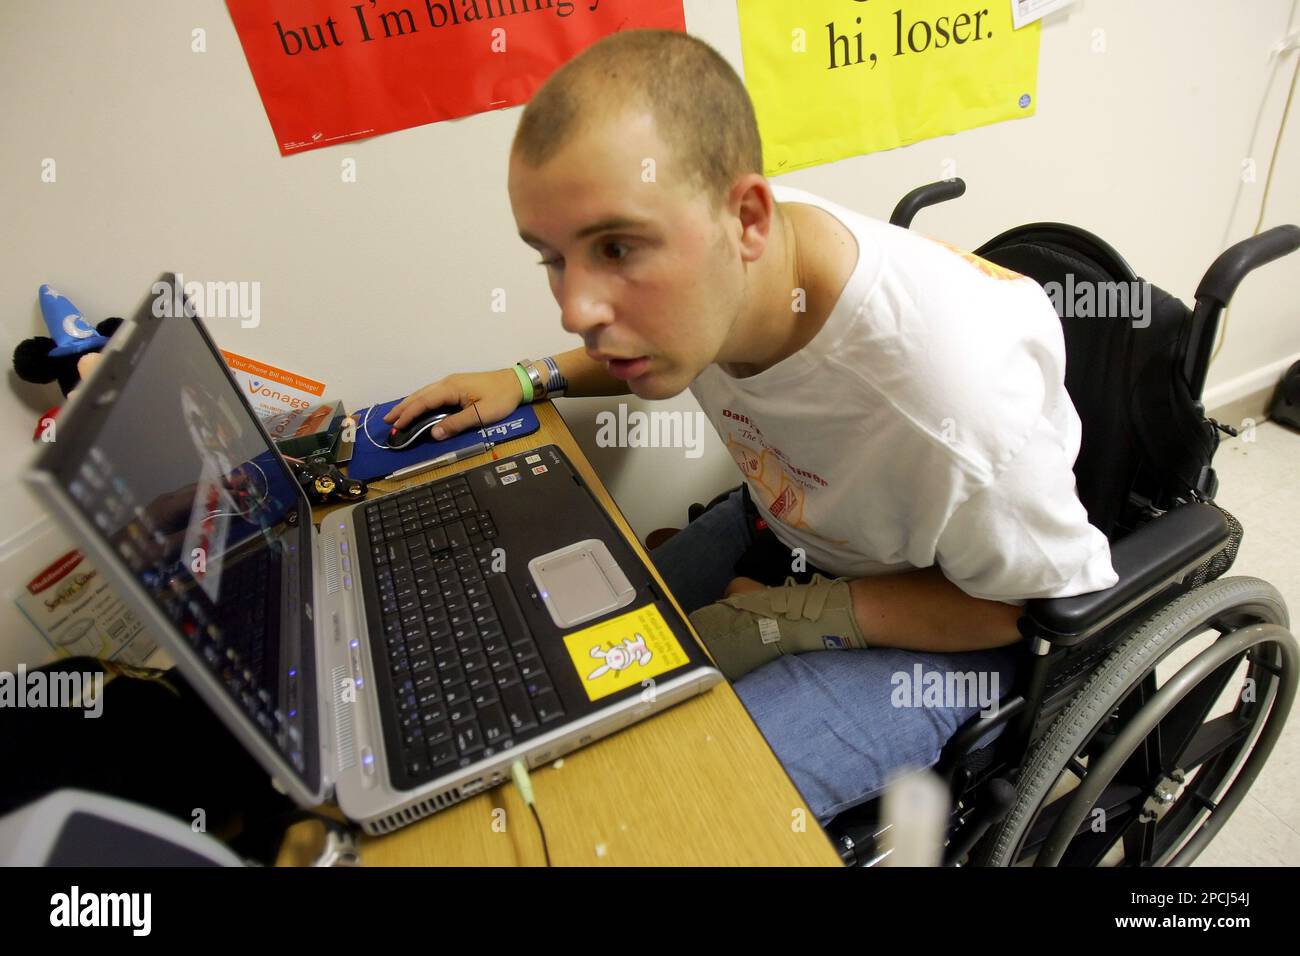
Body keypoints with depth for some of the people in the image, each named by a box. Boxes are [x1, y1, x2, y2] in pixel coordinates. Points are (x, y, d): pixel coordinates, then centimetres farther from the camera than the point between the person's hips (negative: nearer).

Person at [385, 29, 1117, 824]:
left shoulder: (954, 397, -38)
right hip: (788, 524, 6)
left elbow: (1047, 601, -19)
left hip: (946, 614, -5)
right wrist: (533, 379, -3)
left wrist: (793, 618, -21)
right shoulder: (707, 267, -19)